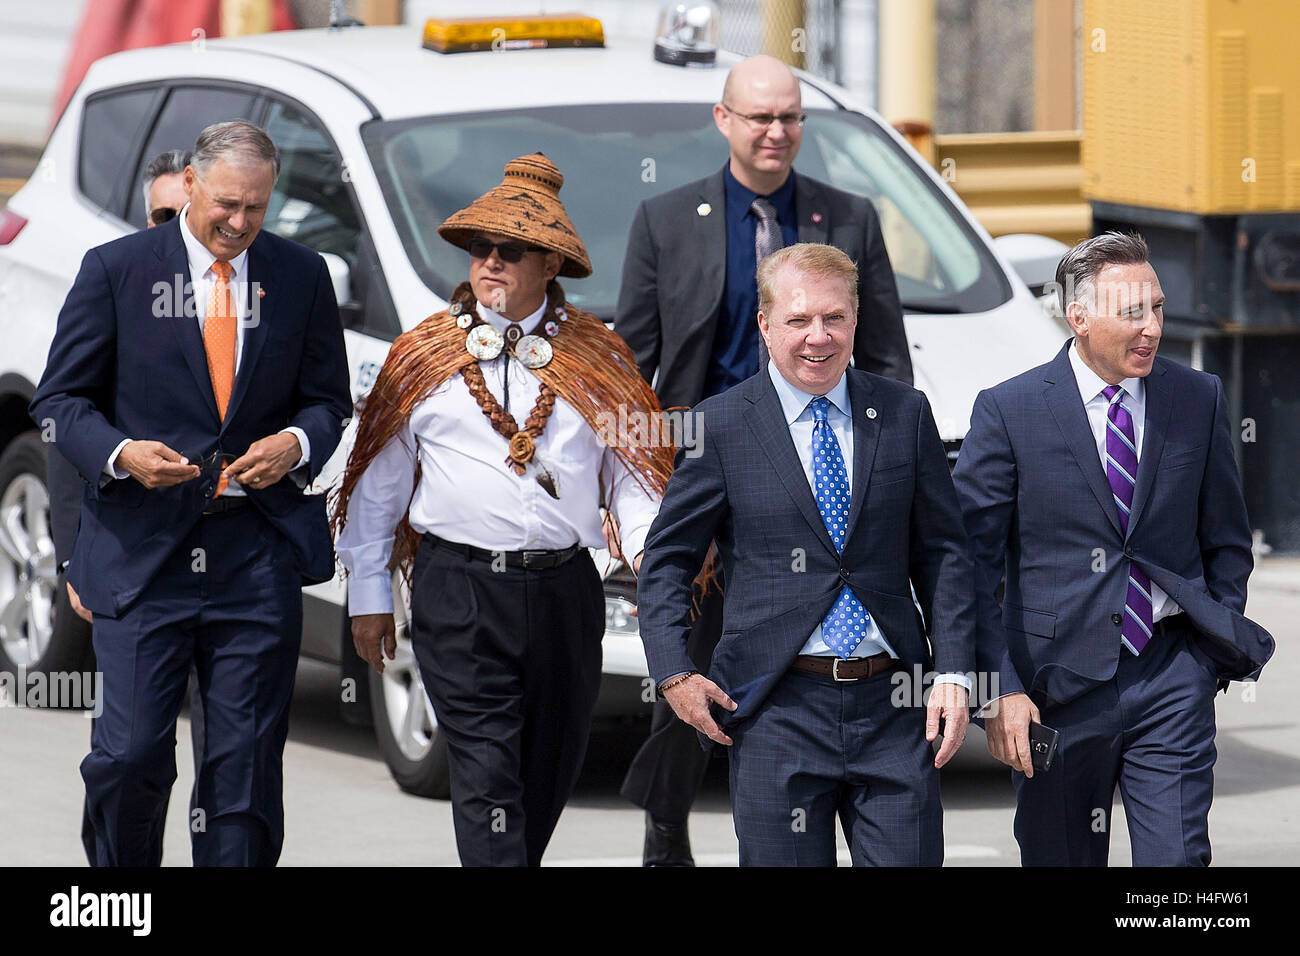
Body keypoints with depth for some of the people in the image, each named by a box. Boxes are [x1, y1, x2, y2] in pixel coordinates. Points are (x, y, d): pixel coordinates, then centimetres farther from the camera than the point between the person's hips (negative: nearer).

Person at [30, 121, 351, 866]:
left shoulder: (302, 276, 8)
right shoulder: (116, 270, 2)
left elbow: (329, 400, 15)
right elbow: (61, 398, 4)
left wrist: (297, 443, -8)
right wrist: (119, 454, -15)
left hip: (259, 553, 2)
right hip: (141, 551, -2)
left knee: (246, 762, 3)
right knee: (130, 755, -7)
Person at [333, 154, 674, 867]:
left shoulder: (595, 359, 9)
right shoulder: (423, 357, 6)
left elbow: (633, 471, 8)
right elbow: (377, 483, 10)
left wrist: (650, 557, -9)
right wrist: (368, 594, 9)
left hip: (564, 588, 3)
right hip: (459, 592, -3)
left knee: (552, 768, 12)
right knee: (486, 775, -11)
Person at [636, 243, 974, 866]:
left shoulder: (905, 415, 8)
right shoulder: (722, 425, 1)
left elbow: (942, 552, 9)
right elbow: (667, 558, 6)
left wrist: (954, 673, -1)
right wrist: (674, 673, -6)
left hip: (892, 704, 2)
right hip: (778, 712, -2)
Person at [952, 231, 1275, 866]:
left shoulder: (1199, 399, 5)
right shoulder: (1008, 412, -4)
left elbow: (1227, 541, 15)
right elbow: (971, 562, -4)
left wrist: (1216, 655, 4)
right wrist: (999, 689, -11)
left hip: (1172, 676, 1)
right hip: (1058, 686, -1)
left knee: (1177, 861, -8)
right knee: (1059, 860, 9)